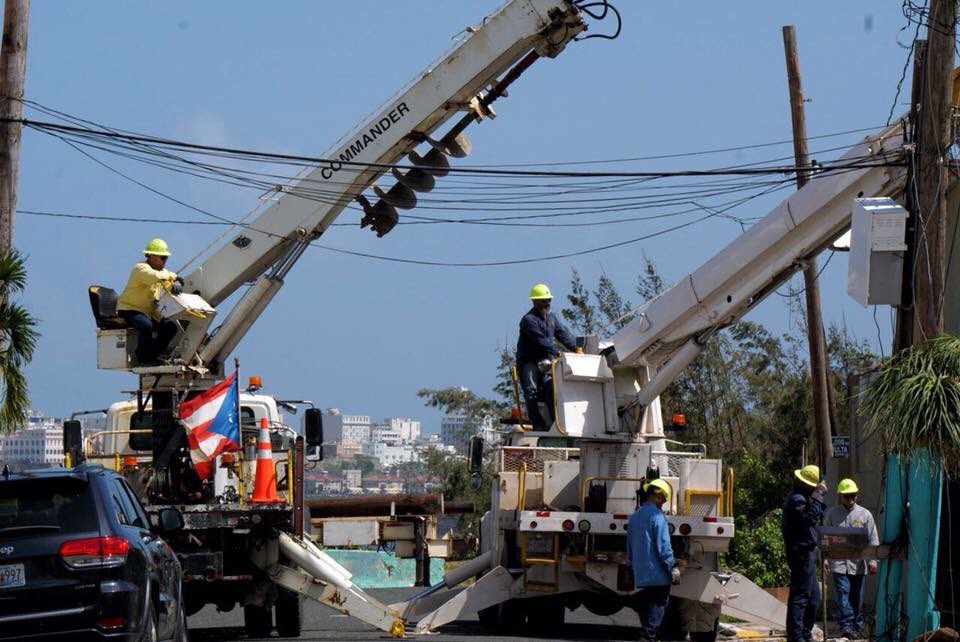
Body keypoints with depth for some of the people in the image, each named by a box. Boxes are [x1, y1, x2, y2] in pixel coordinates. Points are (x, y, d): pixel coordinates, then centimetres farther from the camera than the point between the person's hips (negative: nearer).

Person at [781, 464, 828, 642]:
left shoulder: (799, 497, 18)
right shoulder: (797, 499, -15)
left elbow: (815, 518, 20)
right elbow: (809, 519, -28)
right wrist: (817, 498, -24)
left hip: (806, 553, 11)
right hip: (802, 552, -11)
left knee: (813, 596, 17)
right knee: (800, 595, -10)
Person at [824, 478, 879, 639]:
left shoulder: (865, 514, 7)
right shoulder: (832, 514, 6)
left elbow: (873, 540, 5)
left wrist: (872, 561, -3)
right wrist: (825, 559, -5)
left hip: (858, 563, 1)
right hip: (839, 563, -1)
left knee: (857, 596, 7)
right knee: (843, 594, -13)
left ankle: (856, 627, 16)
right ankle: (846, 626, -19)